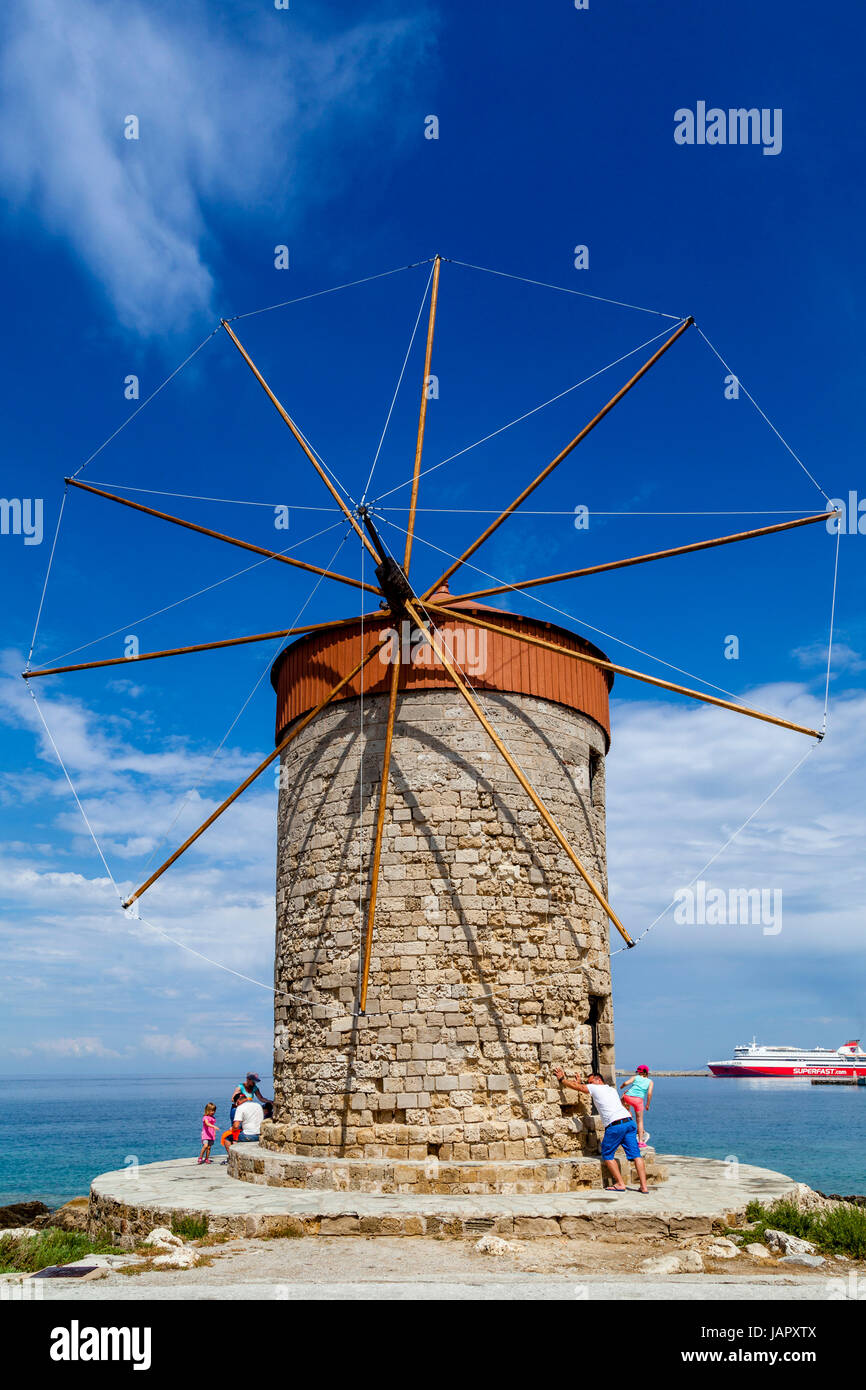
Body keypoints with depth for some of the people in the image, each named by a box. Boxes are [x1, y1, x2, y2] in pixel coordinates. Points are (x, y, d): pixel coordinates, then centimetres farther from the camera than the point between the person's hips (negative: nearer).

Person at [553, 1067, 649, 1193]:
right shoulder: (612, 1090, 28)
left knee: (607, 1155, 7)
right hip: (629, 1121, 6)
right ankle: (644, 1186, -3)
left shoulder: (595, 1088, 10)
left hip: (615, 1125, -6)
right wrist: (581, 1083, 54)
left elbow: (575, 1086, 21)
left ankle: (620, 1184, 2)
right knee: (635, 1154, 3)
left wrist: (561, 1078, 34)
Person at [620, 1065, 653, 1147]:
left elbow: (626, 1083, 1)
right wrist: (647, 1104, 10)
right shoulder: (650, 1082, 16)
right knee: (639, 1120, 13)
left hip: (628, 1097, 0)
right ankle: (641, 1141, 10)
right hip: (638, 1100, 0)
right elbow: (649, 1093, 1)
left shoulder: (635, 1077, 15)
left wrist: (621, 1087, 22)